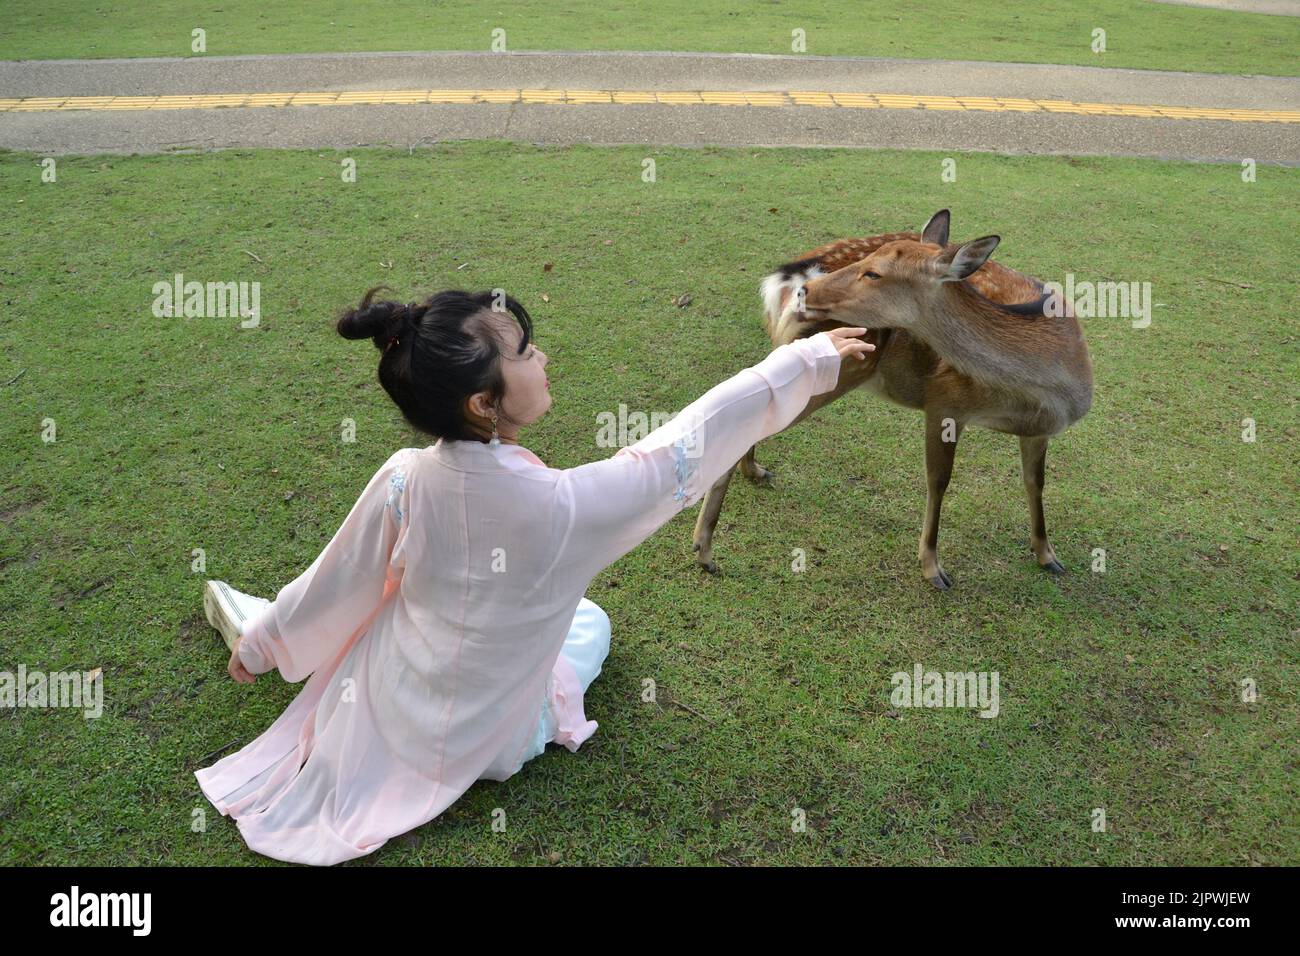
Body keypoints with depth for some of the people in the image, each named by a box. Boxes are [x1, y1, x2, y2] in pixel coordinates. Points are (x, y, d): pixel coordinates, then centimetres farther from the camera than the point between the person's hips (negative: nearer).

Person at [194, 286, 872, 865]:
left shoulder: (403, 480, -23)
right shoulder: (565, 503, -33)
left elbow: (337, 587, -8)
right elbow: (690, 445, -22)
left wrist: (263, 641, 12)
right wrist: (807, 361, -11)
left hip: (383, 726, 2)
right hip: (491, 748, -2)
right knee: (591, 619, 24)